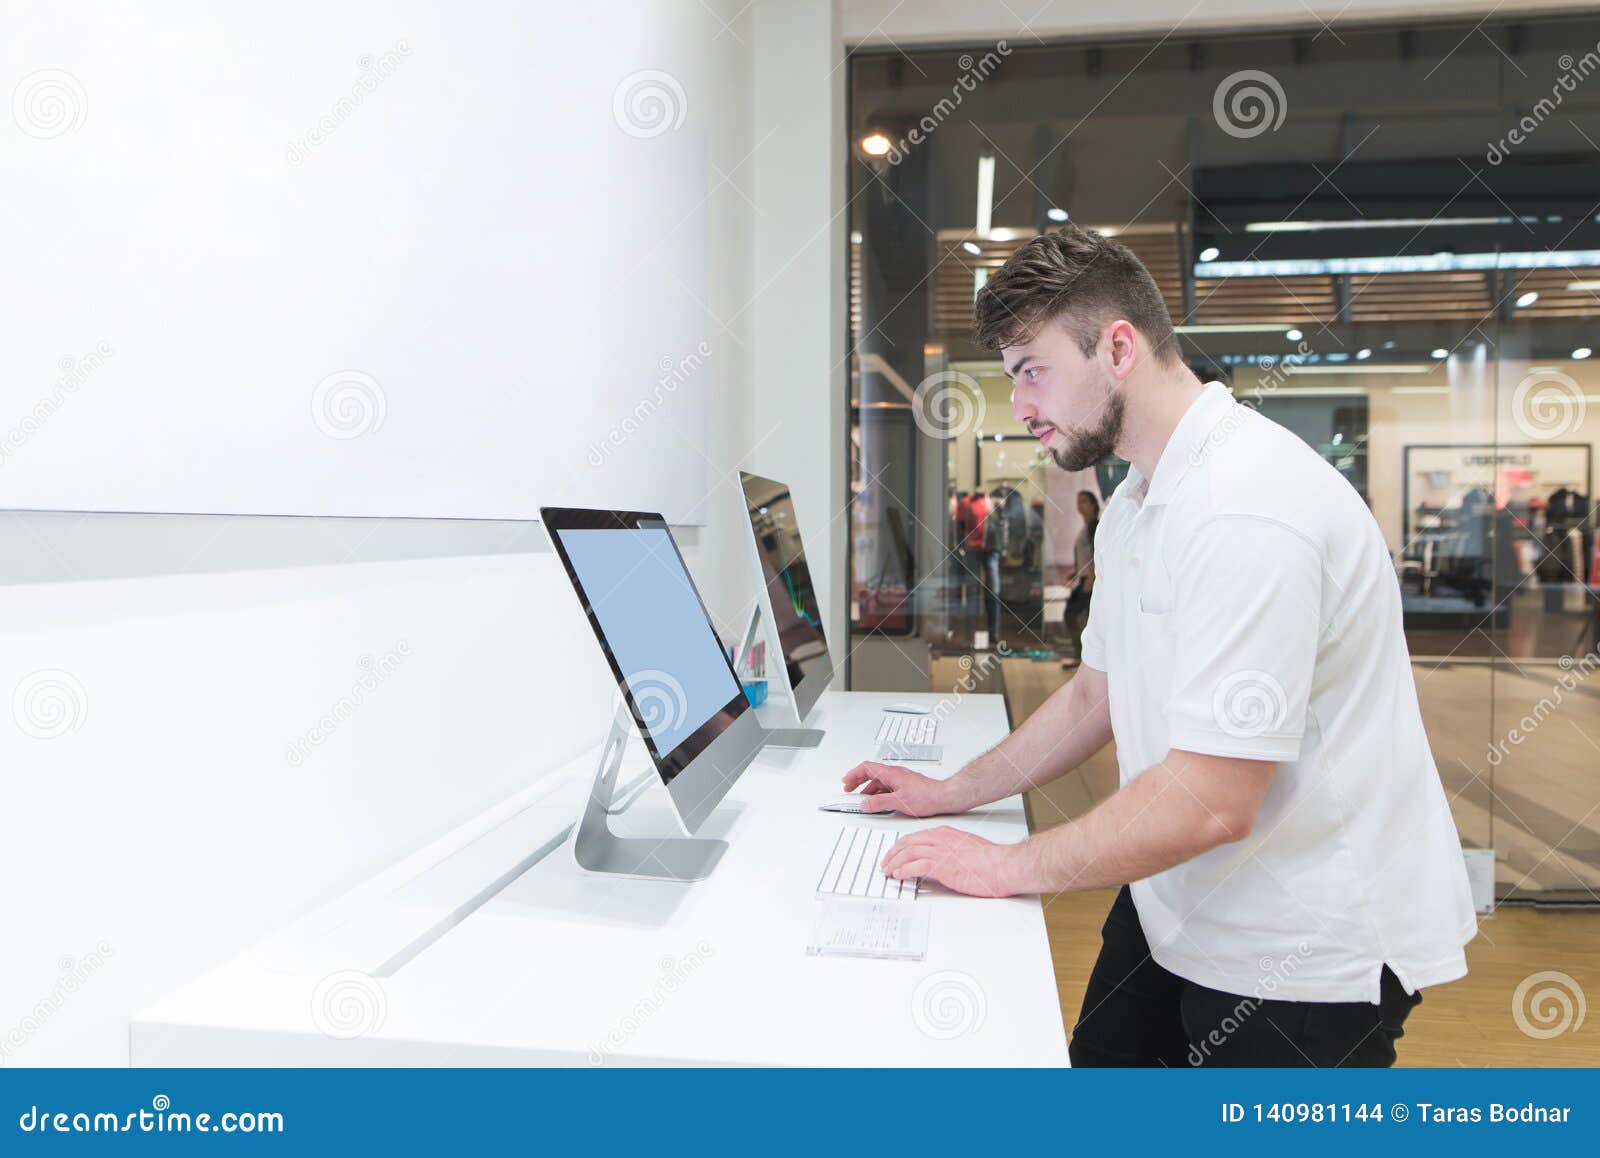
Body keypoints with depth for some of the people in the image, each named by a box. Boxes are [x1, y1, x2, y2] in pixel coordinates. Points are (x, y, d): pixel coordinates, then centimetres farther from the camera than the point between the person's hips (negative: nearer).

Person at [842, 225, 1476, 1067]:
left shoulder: (1246, 507, -27)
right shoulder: (1135, 506, 5)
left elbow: (1210, 803, -29)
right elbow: (1096, 695, 14)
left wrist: (1009, 867, -18)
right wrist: (952, 794, 10)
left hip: (1304, 951, -8)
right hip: (1179, 904, 8)